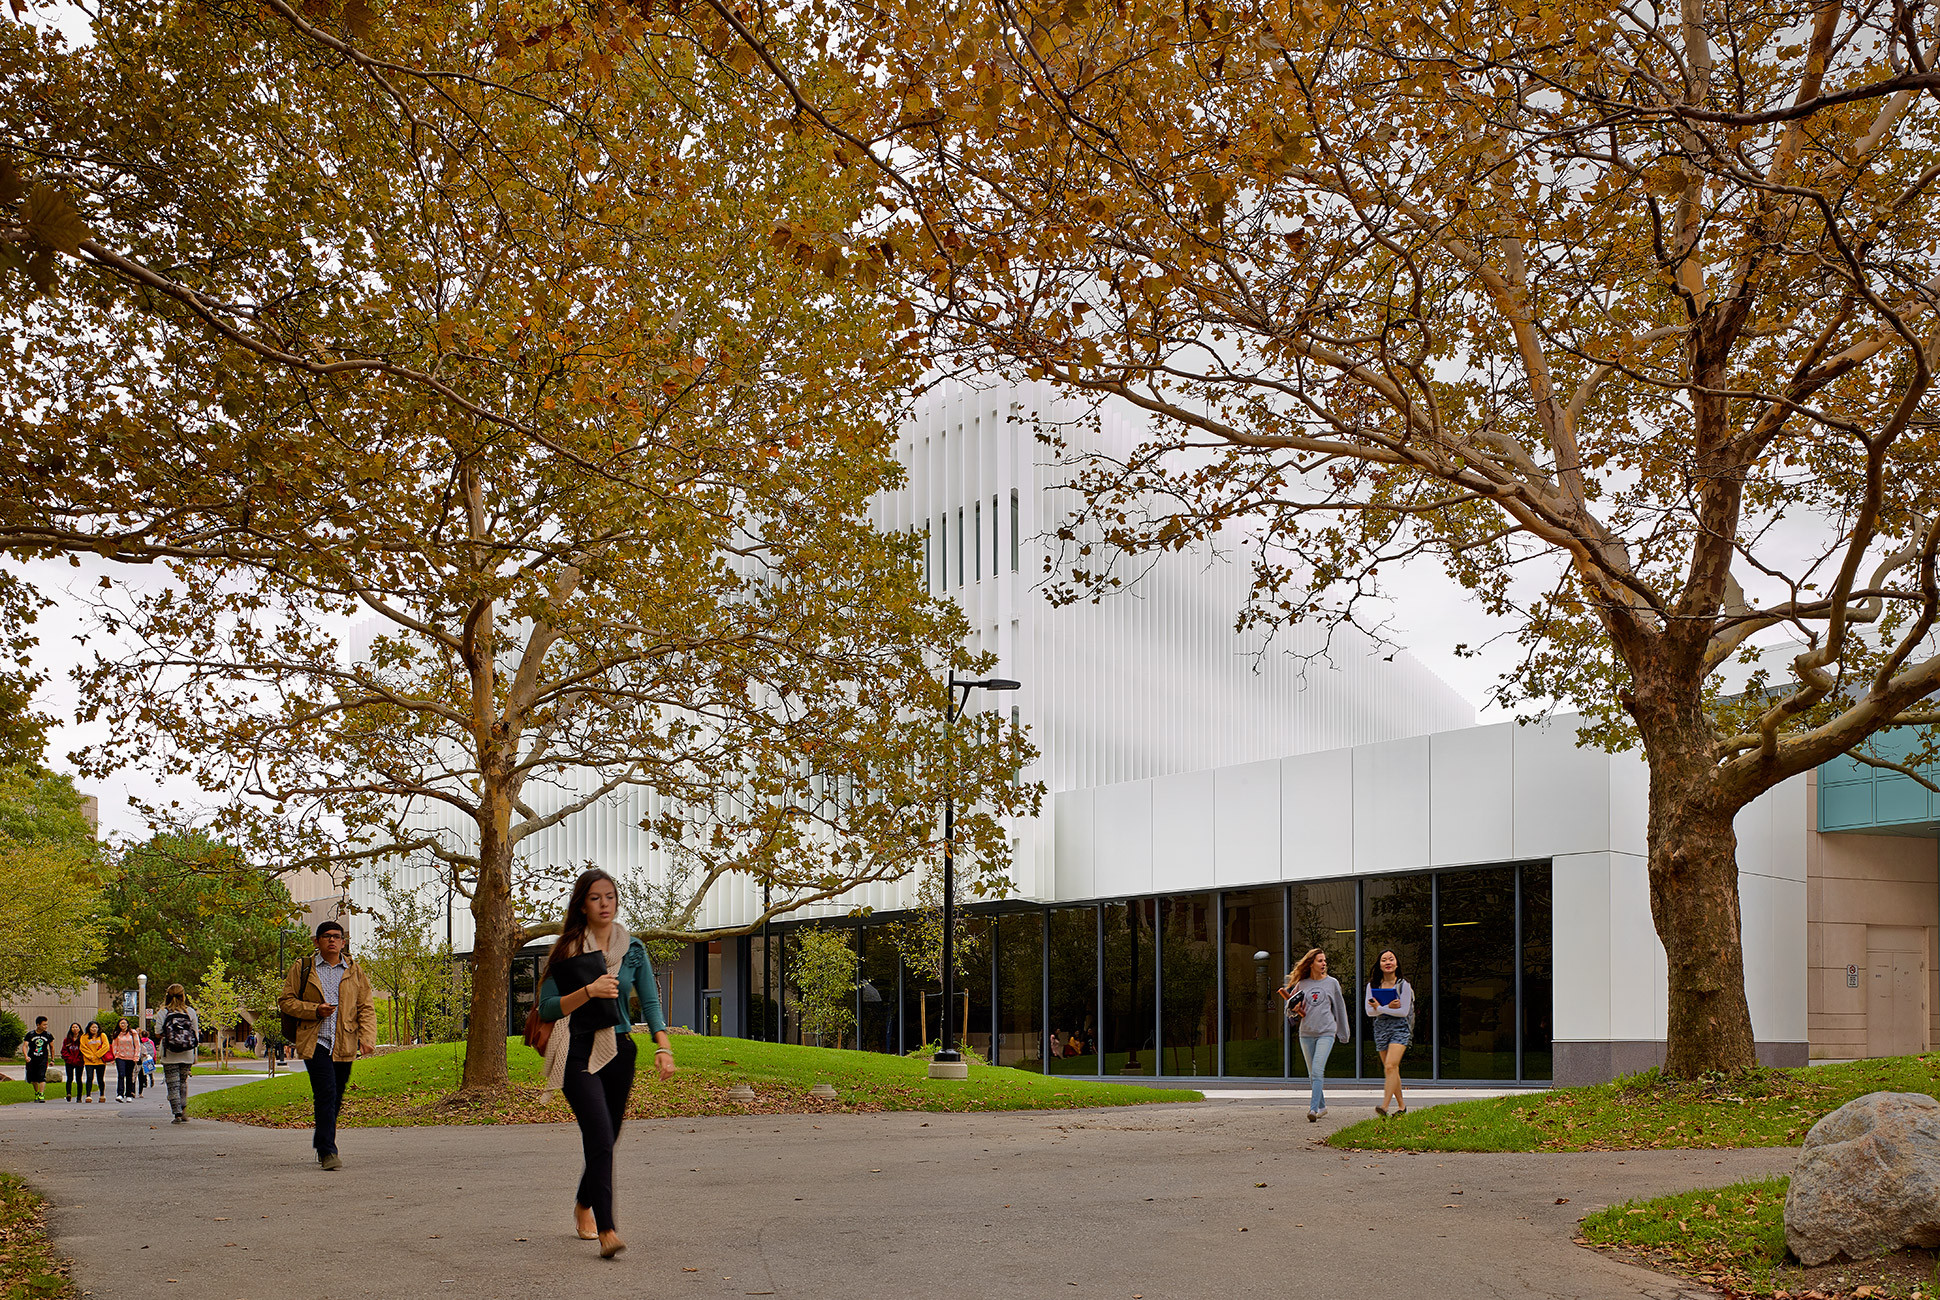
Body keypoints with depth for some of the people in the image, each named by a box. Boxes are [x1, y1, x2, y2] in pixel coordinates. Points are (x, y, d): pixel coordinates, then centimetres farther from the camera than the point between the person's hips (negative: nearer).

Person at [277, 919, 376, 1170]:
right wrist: (314, 1010, -10)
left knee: (335, 1099, 9)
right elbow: (286, 1001, 6)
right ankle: (328, 1152, -18)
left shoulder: (355, 972, 12)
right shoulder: (302, 969, 7)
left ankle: (322, 1145, 26)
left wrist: (367, 1038, -5)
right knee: (326, 1094, -16)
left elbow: (366, 1008, 9)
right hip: (315, 1043, -3)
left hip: (344, 1046, 3)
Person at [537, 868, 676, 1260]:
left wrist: (663, 1047, -9)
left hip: (619, 1051, 4)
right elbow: (547, 1008, -2)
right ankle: (607, 1229, -21)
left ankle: (584, 1204, 41)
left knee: (606, 1139, 13)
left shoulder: (633, 949, 7)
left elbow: (650, 1001, 5)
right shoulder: (568, 949, 0)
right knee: (600, 1138, -18)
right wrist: (587, 992, -16)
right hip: (578, 1052, -4)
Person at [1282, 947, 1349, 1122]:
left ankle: (1314, 1108, -20)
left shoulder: (1332, 983, 5)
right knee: (1312, 1074, 9)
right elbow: (1291, 1007, 16)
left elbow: (1339, 1007, 12)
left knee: (1317, 1072, -16)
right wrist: (1294, 1009, -9)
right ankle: (1322, 1107, 22)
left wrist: (1343, 1033, 15)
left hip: (1326, 1032, -3)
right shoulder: (1302, 984, 9)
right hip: (1306, 1033, 3)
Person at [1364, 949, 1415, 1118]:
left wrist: (1380, 1008, -12)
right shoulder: (1372, 986, 6)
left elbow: (1404, 1011, -9)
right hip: (1380, 1028, 4)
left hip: (1399, 1028, -4)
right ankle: (1401, 1106, 21)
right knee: (1391, 1070, 8)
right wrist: (1388, 1007, -16)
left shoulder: (1403, 985, -3)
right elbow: (1369, 1011, -2)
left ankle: (1384, 1106, -27)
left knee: (1390, 1066, -19)